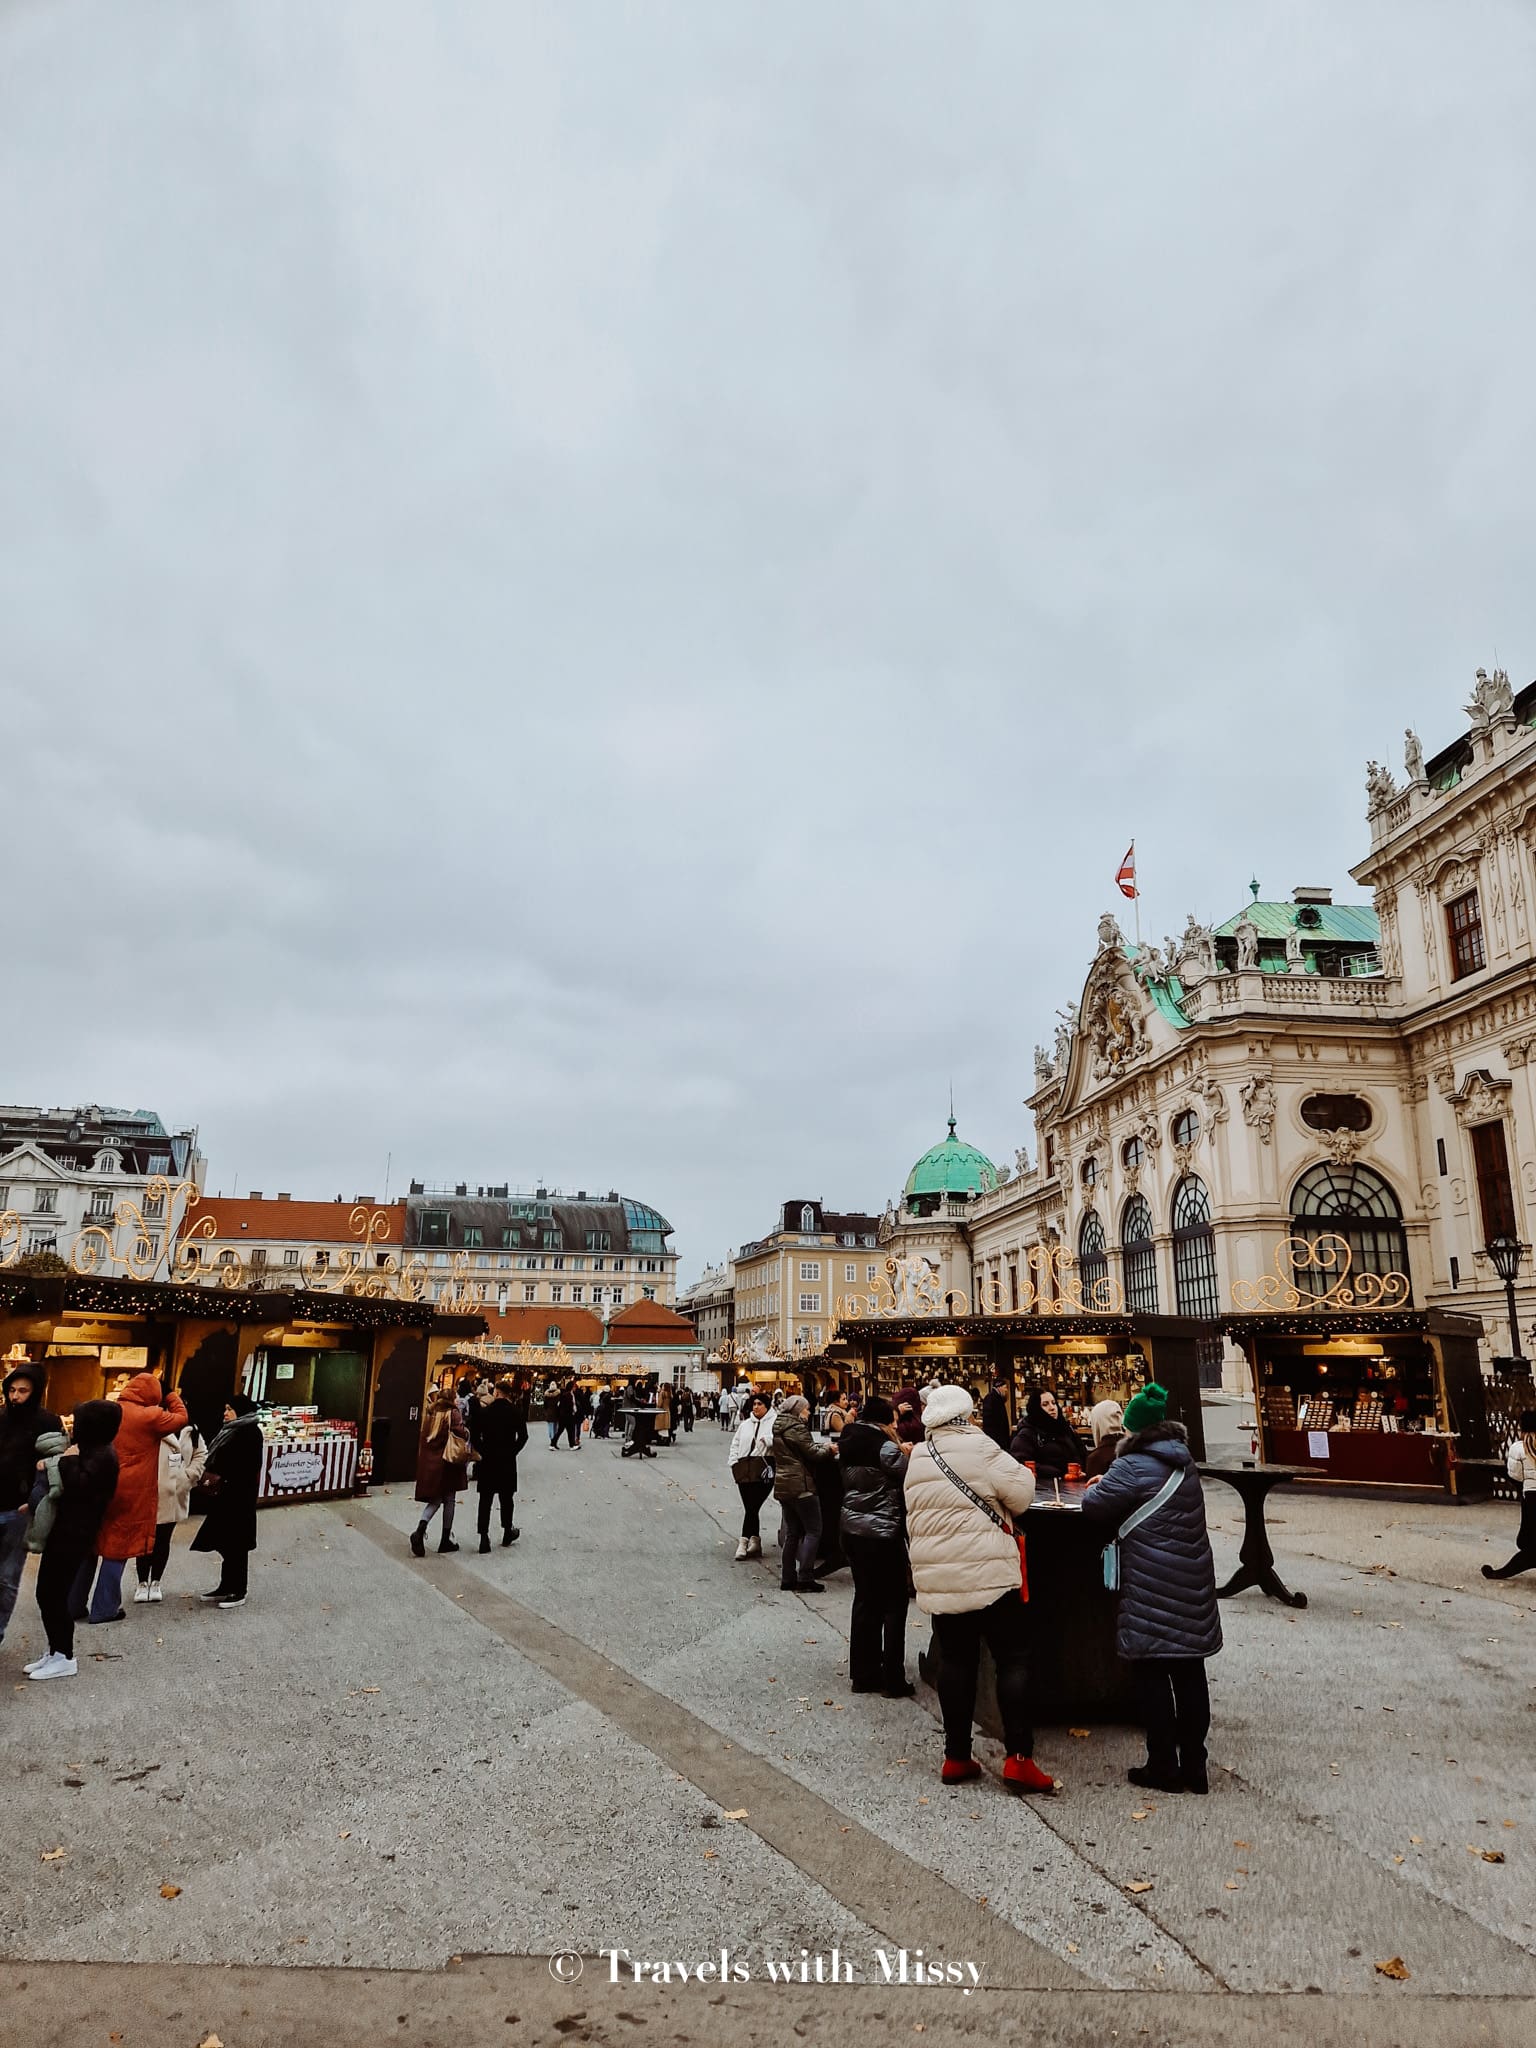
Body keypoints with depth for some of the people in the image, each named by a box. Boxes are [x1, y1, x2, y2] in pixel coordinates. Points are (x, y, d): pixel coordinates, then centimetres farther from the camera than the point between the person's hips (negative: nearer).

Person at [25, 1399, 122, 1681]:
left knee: (55, 1596, -3)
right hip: (63, 1531, 10)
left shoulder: (102, 1456, -17)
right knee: (46, 1594, 14)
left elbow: (78, 1487, -28)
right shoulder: (91, 1452, 14)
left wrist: (69, 1460, -17)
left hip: (74, 1536, -10)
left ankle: (64, 1658, 9)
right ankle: (54, 1651, 24)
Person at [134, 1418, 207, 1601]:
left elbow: (201, 1454, 13)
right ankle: (142, 1583, 24)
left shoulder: (190, 1430, 3)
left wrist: (189, 1476, 2)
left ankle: (155, 1582, 28)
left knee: (163, 1541, 14)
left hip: (175, 1498, 4)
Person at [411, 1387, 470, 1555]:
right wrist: (467, 1433, 0)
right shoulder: (452, 1414, -9)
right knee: (449, 1500, 9)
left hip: (429, 1462, 5)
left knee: (434, 1500, 12)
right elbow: (461, 1433, -19)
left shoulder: (429, 1414, 8)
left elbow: (423, 1437, 9)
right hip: (448, 1463, -5)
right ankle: (446, 1539, 14)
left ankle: (420, 1531, -13)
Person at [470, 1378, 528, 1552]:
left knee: (485, 1499, 5)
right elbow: (523, 1436, -7)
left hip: (487, 1460, 0)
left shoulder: (484, 1411, -6)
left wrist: (482, 1451, 3)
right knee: (506, 1498, 16)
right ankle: (507, 1533, 27)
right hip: (507, 1461, 1)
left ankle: (484, 1538, -1)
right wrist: (512, 1451, 3)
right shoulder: (516, 1412, -6)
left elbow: (474, 1435, -8)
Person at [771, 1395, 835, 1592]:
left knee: (792, 1533, 14)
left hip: (783, 1486, 9)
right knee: (813, 1531, -3)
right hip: (801, 1485, -9)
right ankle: (805, 1578, -7)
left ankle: (787, 1578, 14)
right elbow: (812, 1453, -14)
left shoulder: (779, 1428, 13)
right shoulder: (796, 1428, -15)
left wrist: (822, 1446, 9)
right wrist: (828, 1450, 3)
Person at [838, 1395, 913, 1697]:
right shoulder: (886, 1448, -17)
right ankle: (893, 1680, 8)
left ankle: (863, 1675, 21)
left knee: (865, 1601, 16)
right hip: (883, 1534, -8)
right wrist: (906, 1454, 4)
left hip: (853, 1530, 8)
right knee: (894, 1604, 4)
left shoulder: (849, 1445, 7)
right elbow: (909, 1479, -14)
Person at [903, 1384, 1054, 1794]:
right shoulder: (977, 1447, -13)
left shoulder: (917, 1458, 9)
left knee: (955, 1661, 13)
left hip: (936, 1579, 6)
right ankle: (1018, 1758, 0)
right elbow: (1022, 1491, -11)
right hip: (986, 1573, -6)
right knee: (1013, 1659, 3)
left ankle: (956, 1756, 18)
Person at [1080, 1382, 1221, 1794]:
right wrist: (1114, 1486, 14)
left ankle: (1163, 1767, 10)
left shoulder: (1133, 1467, -15)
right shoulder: (1184, 1462, 10)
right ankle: (1194, 1766, 21)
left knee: (1151, 1675, 3)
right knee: (1190, 1673, 13)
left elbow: (1094, 1506, -10)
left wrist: (1098, 1488, 9)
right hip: (1194, 1583, 8)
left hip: (1152, 1590, -8)